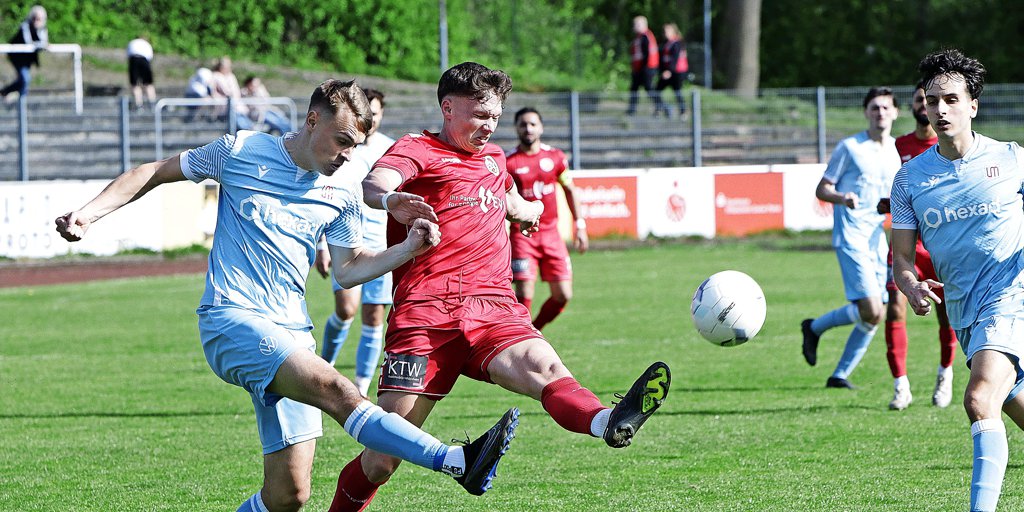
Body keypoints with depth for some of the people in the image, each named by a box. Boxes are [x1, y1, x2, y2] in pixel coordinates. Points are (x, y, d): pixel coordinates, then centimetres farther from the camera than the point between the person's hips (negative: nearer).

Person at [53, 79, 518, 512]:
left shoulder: (340, 198, 13)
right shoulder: (241, 152, 2)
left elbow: (347, 270, 22)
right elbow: (154, 173, 10)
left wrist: (408, 249, 6)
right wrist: (88, 213, 1)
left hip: (292, 333, 6)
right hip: (232, 319, -6)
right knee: (336, 390, -29)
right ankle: (458, 461, -41)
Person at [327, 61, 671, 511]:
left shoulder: (493, 157, 27)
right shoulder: (417, 150, 7)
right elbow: (374, 183, -18)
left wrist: (525, 209, 30)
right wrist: (388, 199, -41)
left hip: (493, 307, 4)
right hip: (424, 316, -4)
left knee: (543, 367, -31)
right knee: (380, 461, -8)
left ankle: (609, 423, -62)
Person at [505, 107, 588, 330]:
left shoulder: (555, 157, 5)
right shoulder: (508, 162, -6)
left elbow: (569, 189, 18)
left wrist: (580, 225, 16)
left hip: (551, 233, 4)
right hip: (522, 234, -4)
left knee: (563, 295, 2)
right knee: (524, 295, -12)